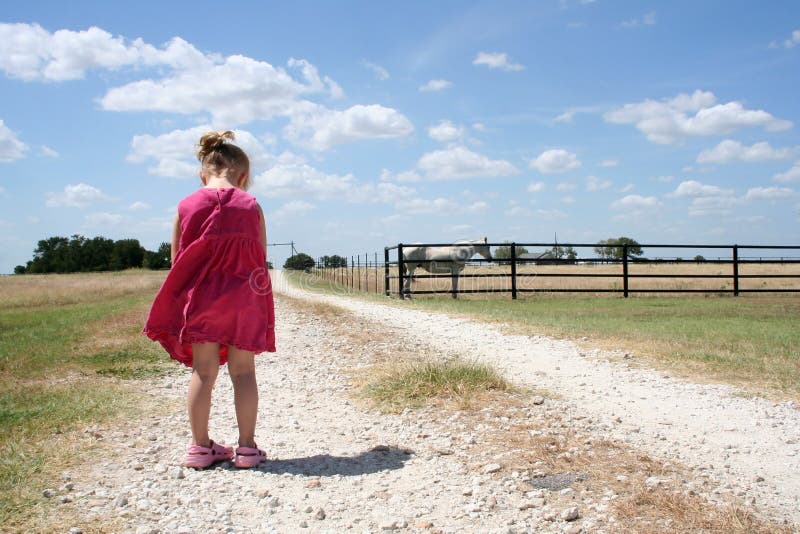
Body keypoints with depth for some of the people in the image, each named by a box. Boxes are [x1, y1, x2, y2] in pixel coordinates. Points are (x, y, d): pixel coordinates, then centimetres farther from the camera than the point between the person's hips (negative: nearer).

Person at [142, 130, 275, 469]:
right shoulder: (251, 206, -2)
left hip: (200, 299, 1)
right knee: (243, 372, 7)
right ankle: (247, 447, 12)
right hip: (243, 298, -1)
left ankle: (201, 447, 17)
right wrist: (259, 301, 9)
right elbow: (260, 260, -1)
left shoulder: (187, 206, 1)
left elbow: (177, 261, 4)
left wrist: (185, 299, 15)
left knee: (203, 373, 10)